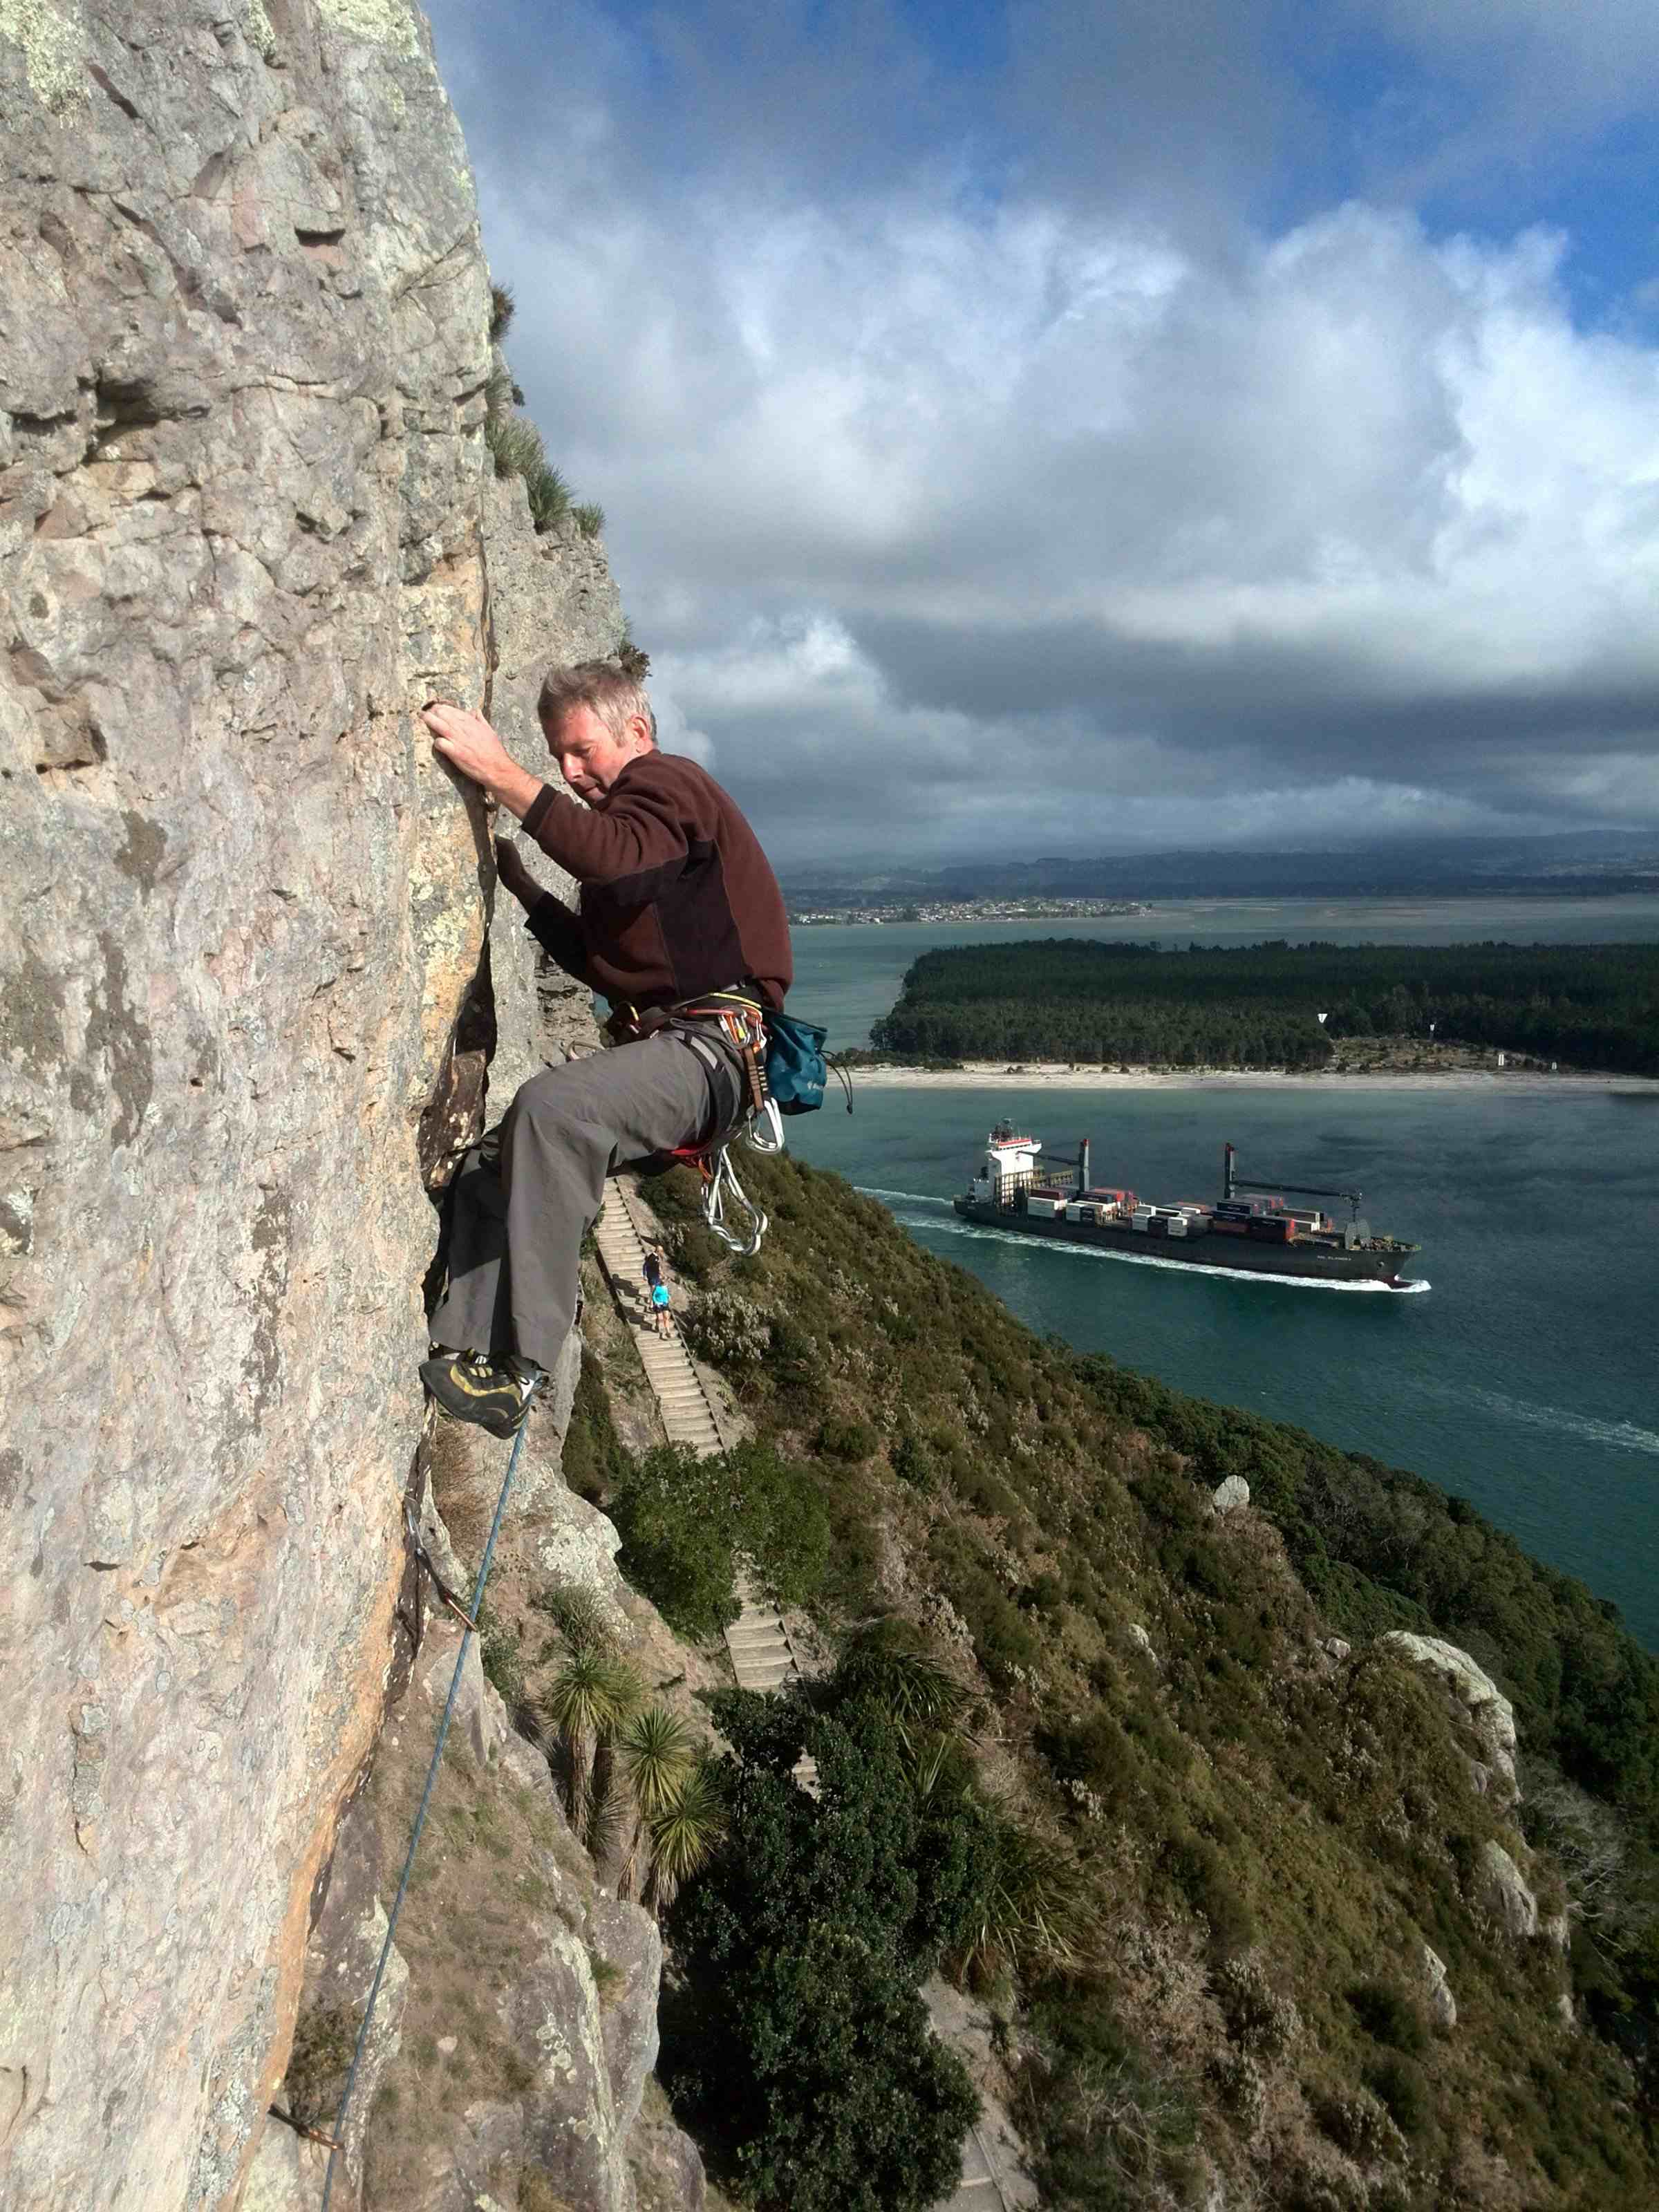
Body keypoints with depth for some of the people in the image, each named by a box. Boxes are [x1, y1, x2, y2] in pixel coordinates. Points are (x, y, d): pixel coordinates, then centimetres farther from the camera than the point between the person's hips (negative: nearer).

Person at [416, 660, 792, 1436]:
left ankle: (521, 1367, -31)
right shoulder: (629, 814, 28)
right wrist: (518, 881, 17)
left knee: (550, 1105, -32)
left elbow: (617, 861, -26)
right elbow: (601, 961, 26)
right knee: (490, 1162, 0)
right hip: (656, 1045, 10)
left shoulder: (667, 783, -1)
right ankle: (461, 1355, -7)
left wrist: (501, 774, -24)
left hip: (711, 1047, -10)